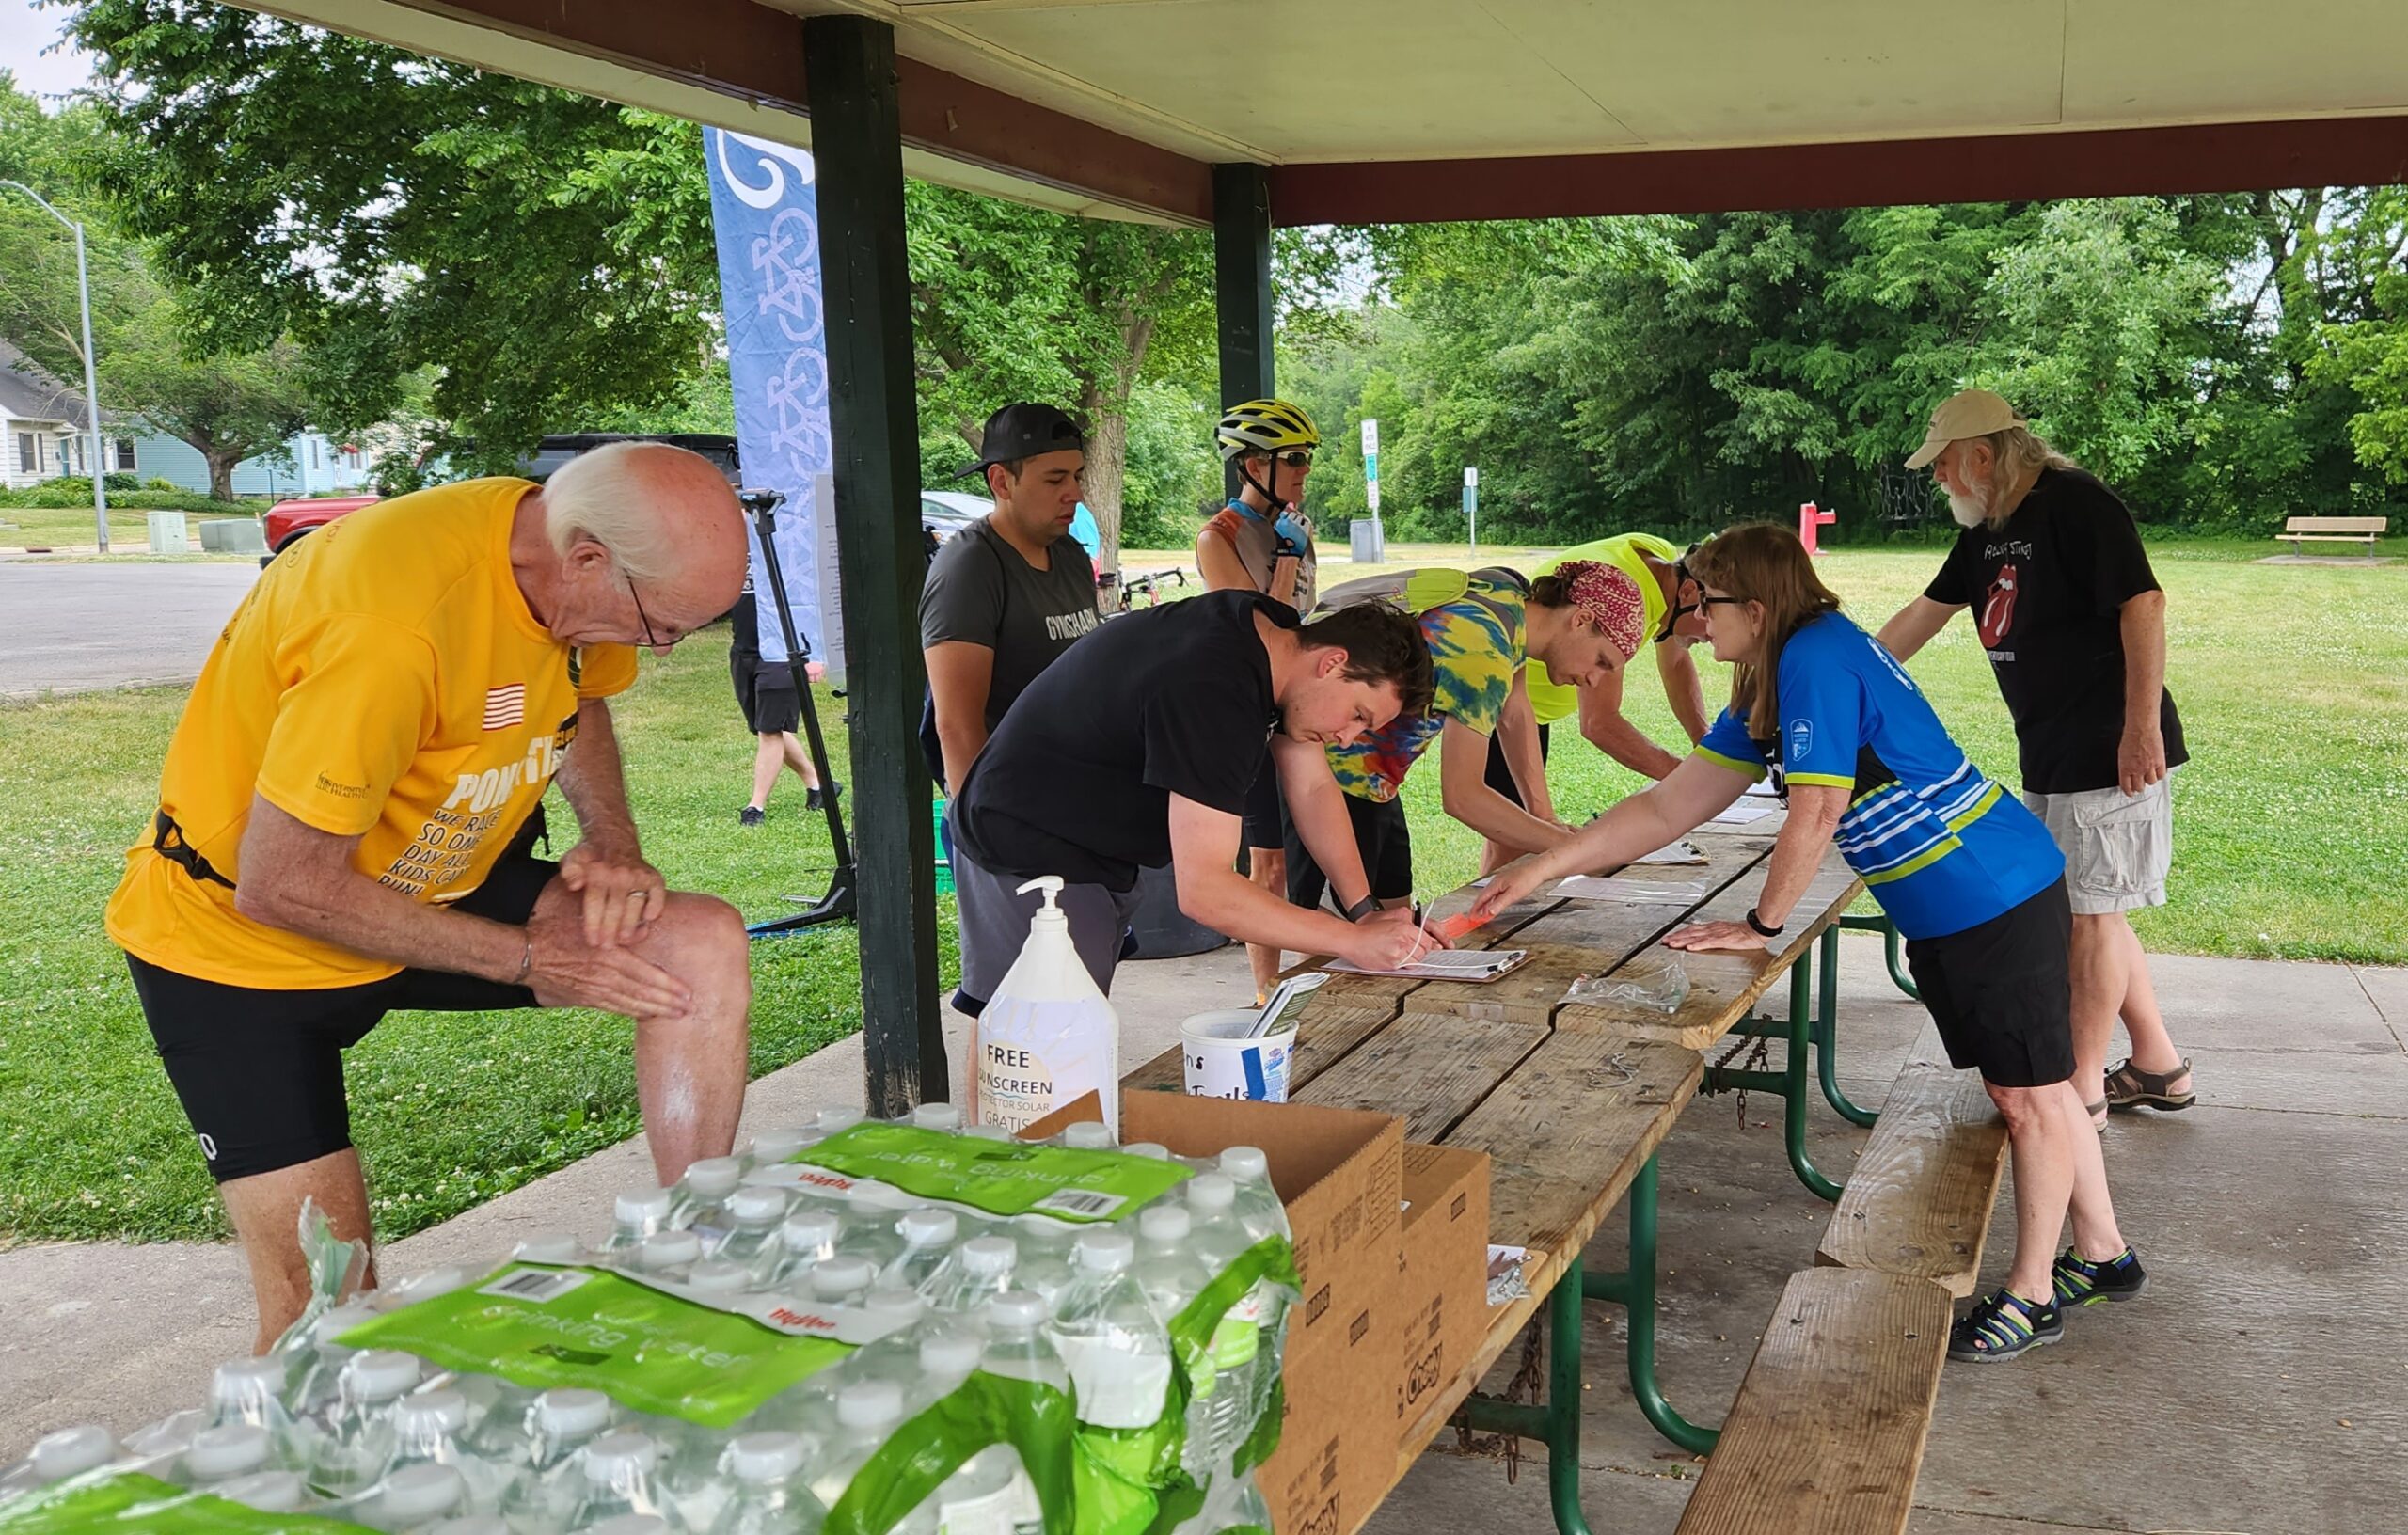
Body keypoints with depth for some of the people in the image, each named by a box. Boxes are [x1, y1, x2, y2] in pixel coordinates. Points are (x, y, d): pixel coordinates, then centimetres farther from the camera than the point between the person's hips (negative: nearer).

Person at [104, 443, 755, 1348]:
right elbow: (280, 885, -29)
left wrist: (614, 843, -8)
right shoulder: (390, 625, -36)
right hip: (239, 937, -6)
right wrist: (527, 959, -23)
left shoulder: (584, 567, -11)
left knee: (704, 947, -16)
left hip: (433, 889, 7)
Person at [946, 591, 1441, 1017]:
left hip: (1100, 858, 10)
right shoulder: (1212, 693, -33)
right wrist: (1354, 941, -29)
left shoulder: (1276, 630, -2)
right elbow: (1204, 891, -34)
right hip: (1027, 856, -10)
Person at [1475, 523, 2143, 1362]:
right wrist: (1539, 869, 4)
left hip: (1997, 899, -10)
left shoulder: (1816, 657, -22)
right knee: (2022, 1085, 19)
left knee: (2029, 1095, 4)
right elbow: (1668, 806, 8)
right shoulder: (1767, 689, 8)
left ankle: (2033, 1294, 16)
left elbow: (1815, 816, -23)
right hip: (1946, 914, 10)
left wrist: (1761, 926, -11)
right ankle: (2103, 1255, 34)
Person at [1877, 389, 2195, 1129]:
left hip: (2111, 754, -9)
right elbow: (1923, 615, 20)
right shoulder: (1986, 531, 13)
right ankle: (2158, 1065, 27)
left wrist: (2143, 726, -25)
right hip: (2051, 757, 9)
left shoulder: (2077, 505, -14)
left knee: (2092, 914, -2)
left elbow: (2143, 603, -21)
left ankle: (2083, 1087, 8)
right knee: (2087, 911, 15)